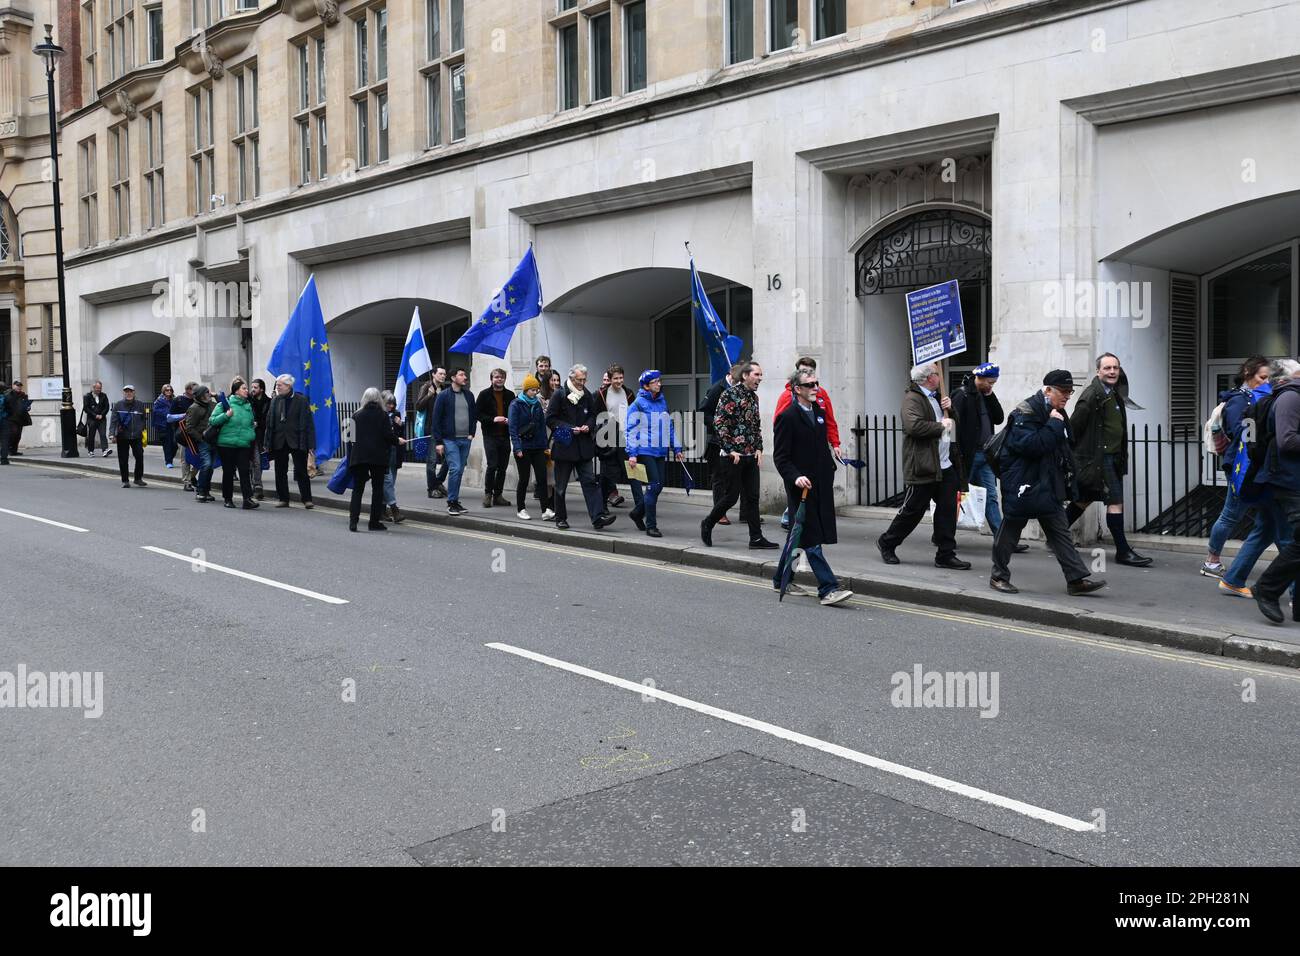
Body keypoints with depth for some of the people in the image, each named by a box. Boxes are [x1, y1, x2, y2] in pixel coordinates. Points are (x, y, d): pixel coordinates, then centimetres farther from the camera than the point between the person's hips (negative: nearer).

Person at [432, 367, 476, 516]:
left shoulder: (469, 395, 11)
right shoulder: (444, 396, -4)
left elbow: (474, 416, 19)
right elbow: (436, 419, -5)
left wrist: (472, 433, 6)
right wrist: (438, 442, -9)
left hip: (465, 440, 5)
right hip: (450, 440, -5)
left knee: (460, 471, 9)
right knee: (455, 469, -14)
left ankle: (455, 501, 18)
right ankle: (451, 502, -6)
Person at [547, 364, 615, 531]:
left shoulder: (588, 396, 9)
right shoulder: (559, 395, -5)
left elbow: (592, 415, 20)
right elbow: (550, 419, -7)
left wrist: (588, 426, -3)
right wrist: (569, 429, -16)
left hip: (584, 446, 3)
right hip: (564, 446, -3)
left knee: (590, 482, -6)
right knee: (561, 486, 6)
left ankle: (598, 517, -11)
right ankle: (560, 518, 18)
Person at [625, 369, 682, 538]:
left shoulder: (662, 401, 12)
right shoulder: (639, 403, -6)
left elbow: (670, 427, 19)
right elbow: (631, 429, -8)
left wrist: (676, 448, 15)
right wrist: (632, 454, -14)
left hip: (660, 451, 7)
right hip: (645, 450, -7)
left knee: (659, 484, 7)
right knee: (654, 484, -10)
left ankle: (638, 512, 29)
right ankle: (651, 525, -2)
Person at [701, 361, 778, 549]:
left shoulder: (754, 397, 13)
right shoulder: (730, 394, -10)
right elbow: (719, 423, -15)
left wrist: (758, 448, 9)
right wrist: (730, 450, -16)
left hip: (751, 456, 7)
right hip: (732, 456, -7)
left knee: (752, 497, 6)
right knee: (732, 495, -3)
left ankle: (756, 538, 8)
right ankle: (707, 524, 17)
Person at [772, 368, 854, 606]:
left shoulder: (820, 411, 13)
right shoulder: (787, 417, -11)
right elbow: (780, 456, -12)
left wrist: (830, 474, 19)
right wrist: (795, 477, -25)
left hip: (821, 486, 8)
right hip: (802, 486, -8)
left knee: (799, 534, 15)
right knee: (811, 539, -7)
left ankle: (782, 579, 27)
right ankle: (828, 588, -9)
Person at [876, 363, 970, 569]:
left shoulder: (936, 397, 20)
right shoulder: (912, 398, -11)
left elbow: (953, 423, 26)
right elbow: (914, 426, -27)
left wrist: (949, 409, 6)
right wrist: (941, 426, -16)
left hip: (946, 466, 8)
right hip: (923, 467, -8)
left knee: (948, 510, 5)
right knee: (912, 511, 2)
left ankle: (945, 554, 10)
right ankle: (887, 543, 20)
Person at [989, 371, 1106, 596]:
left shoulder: (1057, 415, 13)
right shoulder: (1025, 412, -15)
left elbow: (1063, 452, 21)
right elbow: (1030, 445, -28)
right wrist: (1053, 425, -22)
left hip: (1048, 485, 8)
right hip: (1023, 485, -8)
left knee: (1060, 531, 5)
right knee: (1011, 528, 4)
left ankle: (1076, 579, 5)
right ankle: (999, 576, 16)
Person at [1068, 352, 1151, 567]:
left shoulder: (1116, 394, 12)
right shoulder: (1092, 396, -15)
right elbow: (1074, 426, -14)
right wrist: (1071, 454, -11)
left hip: (1113, 457, 9)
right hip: (1097, 458, -9)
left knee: (1084, 499, 15)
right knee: (1115, 501, -8)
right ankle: (1123, 551, -2)